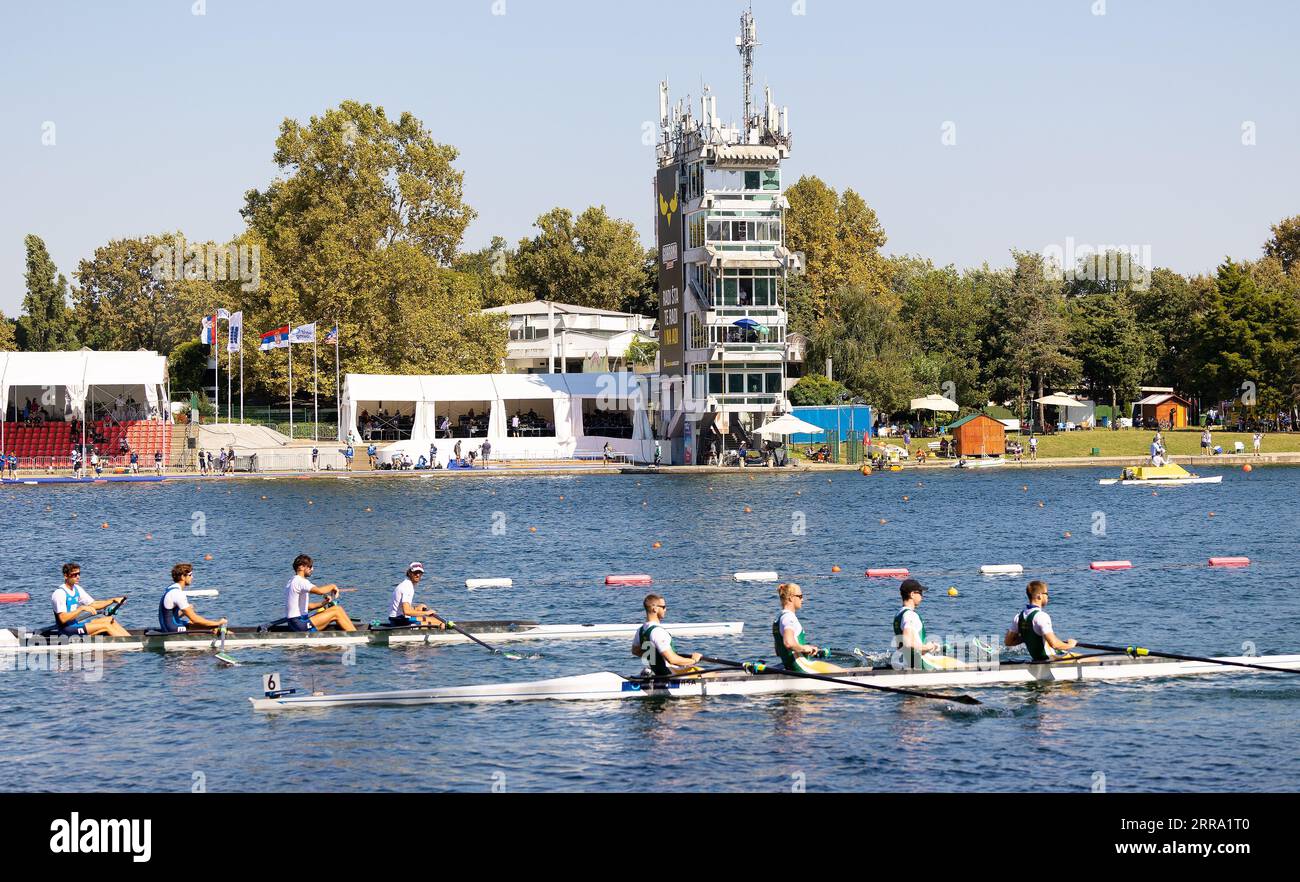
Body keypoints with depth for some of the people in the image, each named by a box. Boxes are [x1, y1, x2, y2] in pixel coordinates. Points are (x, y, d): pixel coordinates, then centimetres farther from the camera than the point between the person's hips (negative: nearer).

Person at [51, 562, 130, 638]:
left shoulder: (77, 589, 10)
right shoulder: (59, 593, -17)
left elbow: (93, 604, 15)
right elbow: (63, 619, -24)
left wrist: (113, 600, 3)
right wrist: (82, 608, -29)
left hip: (77, 623, 9)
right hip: (67, 628, -9)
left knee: (110, 620, -1)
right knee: (106, 626, -17)